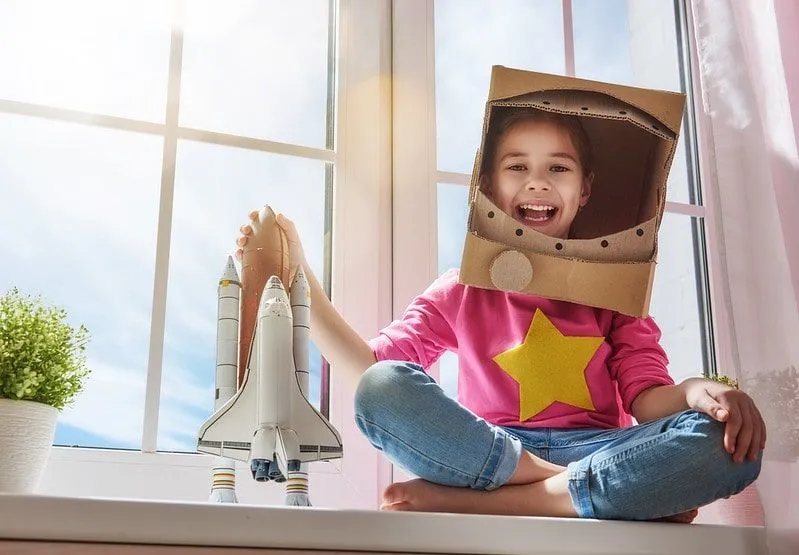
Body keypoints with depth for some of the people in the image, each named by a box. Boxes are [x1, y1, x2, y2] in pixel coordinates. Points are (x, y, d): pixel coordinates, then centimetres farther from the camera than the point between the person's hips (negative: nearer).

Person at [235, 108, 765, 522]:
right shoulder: (462, 292, 12)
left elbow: (647, 399, 0)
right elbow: (369, 366, 0)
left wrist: (696, 391, -24)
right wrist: (299, 277, -9)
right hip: (485, 447, 0)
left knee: (728, 441, -29)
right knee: (384, 387, -28)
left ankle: (467, 501, -31)